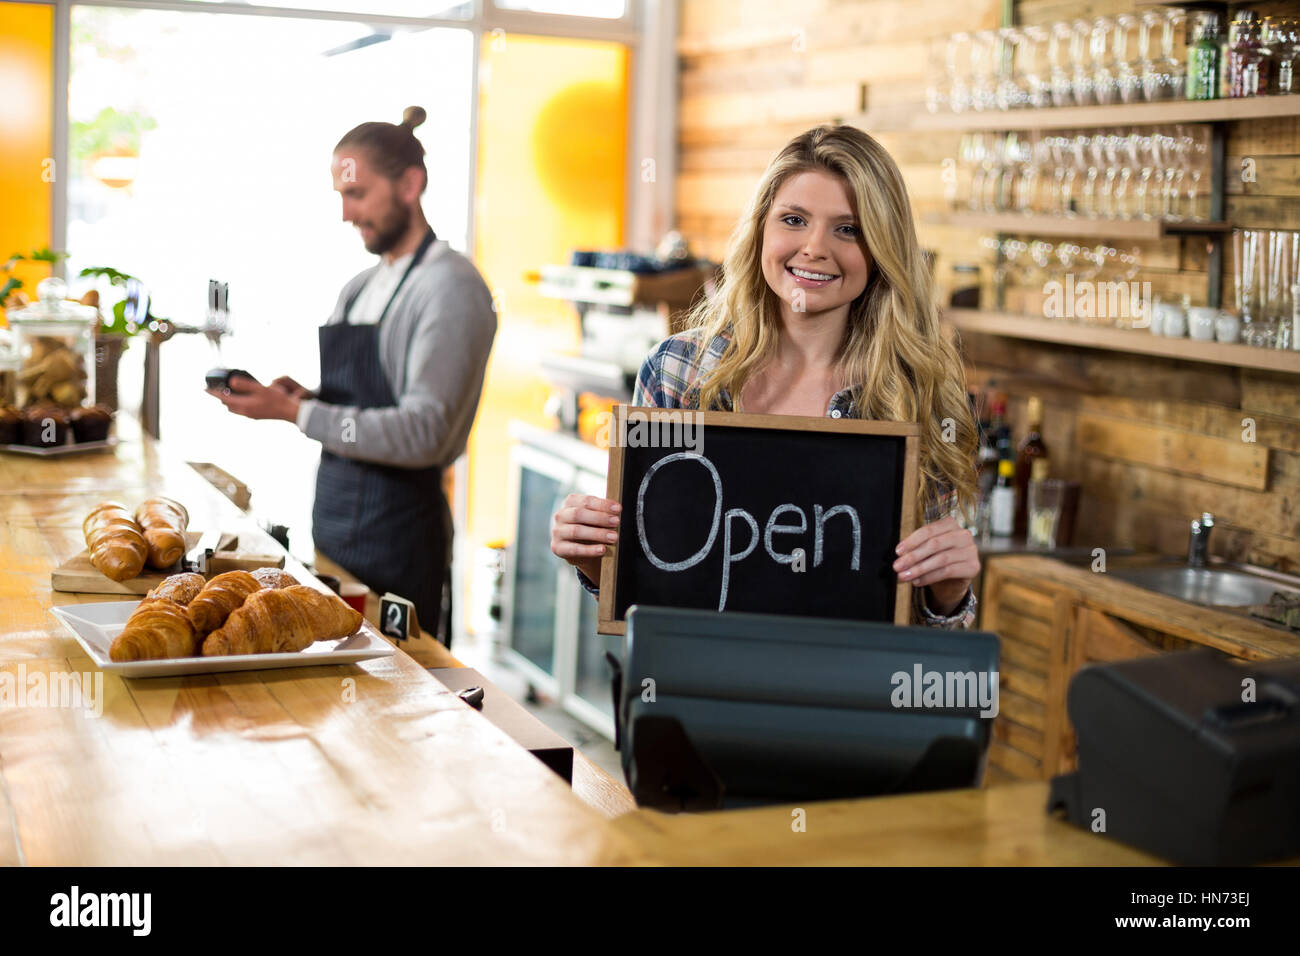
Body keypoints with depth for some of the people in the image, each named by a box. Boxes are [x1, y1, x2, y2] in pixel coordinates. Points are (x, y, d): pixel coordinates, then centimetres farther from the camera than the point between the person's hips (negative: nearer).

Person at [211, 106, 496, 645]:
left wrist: (294, 411, -22)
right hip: (334, 520, 8)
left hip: (398, 536, -8)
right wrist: (300, 395, -1)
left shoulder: (451, 288, -13)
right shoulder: (359, 288, 14)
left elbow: (422, 434, -21)